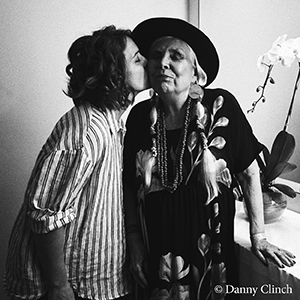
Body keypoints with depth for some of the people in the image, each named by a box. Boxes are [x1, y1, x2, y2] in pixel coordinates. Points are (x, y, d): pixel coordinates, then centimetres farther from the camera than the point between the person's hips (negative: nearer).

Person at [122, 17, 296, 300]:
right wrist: (134, 243, -1)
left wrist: (258, 236, -3)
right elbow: (130, 184, 1)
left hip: (210, 250, -1)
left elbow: (249, 172, -7)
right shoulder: (140, 116, -8)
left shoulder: (221, 106, -15)